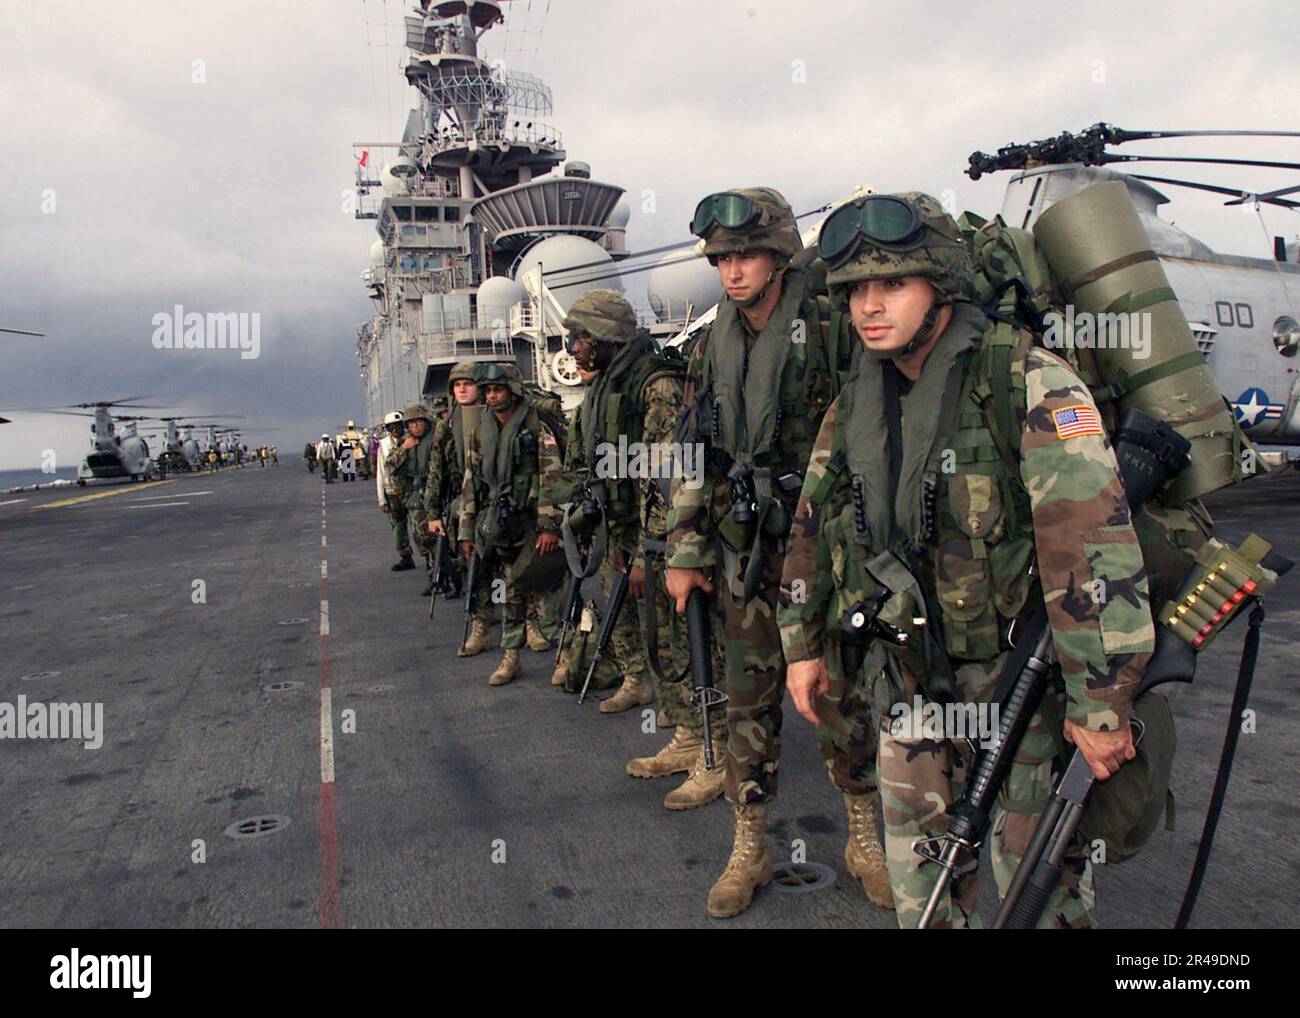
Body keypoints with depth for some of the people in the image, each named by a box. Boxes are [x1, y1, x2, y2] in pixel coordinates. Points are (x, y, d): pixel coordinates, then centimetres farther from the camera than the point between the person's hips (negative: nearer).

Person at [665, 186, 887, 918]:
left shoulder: (830, 325, -6)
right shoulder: (713, 348, 8)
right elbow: (693, 453, 10)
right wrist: (685, 550, 8)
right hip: (745, 542, 4)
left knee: (839, 686, 5)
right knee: (750, 695, 9)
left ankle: (867, 838, 26)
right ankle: (750, 848, 23)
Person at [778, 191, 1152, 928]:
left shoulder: (1030, 385, -19)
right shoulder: (857, 407, 1)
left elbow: (1093, 545, -24)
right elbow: (813, 527, 11)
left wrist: (1101, 704, -24)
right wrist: (803, 644, 13)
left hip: (1020, 677, -5)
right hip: (908, 675, 5)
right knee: (920, 880, 17)